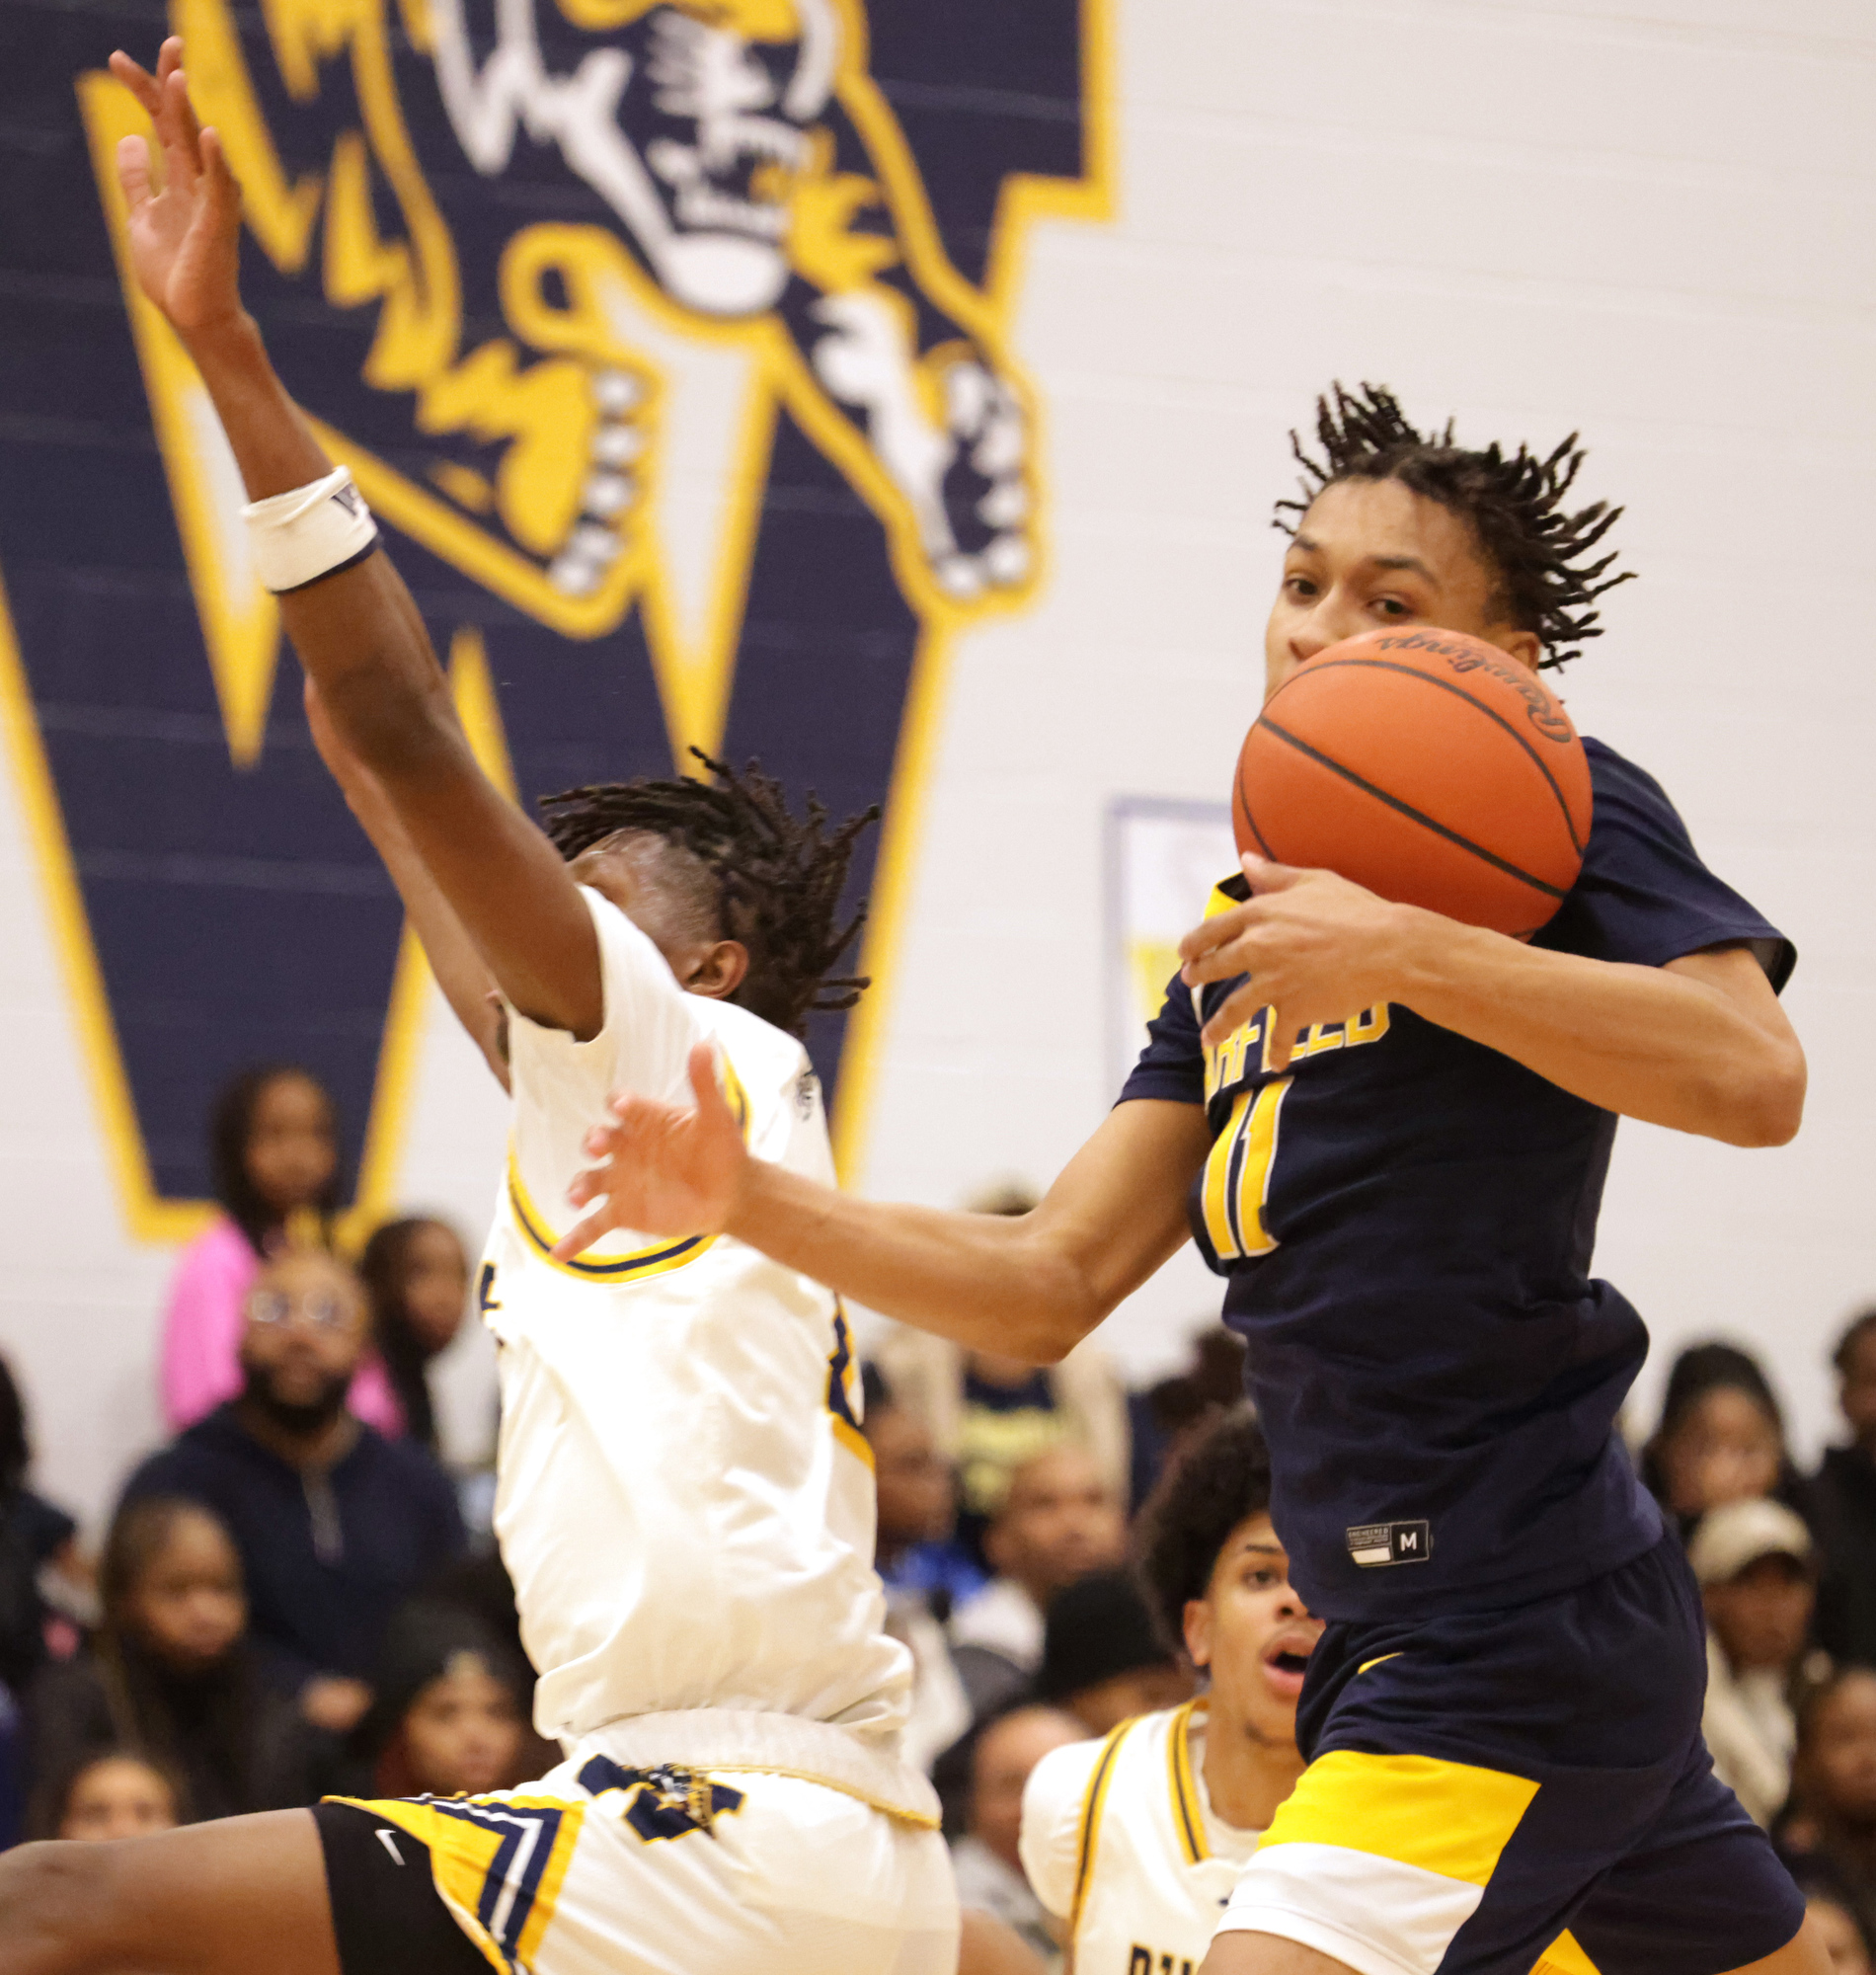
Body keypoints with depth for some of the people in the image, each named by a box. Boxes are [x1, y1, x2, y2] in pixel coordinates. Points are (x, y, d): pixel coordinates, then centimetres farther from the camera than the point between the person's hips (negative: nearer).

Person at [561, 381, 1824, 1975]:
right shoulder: (1253, 925, 18)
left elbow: (1755, 1078, -23)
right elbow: (1052, 1286, 13)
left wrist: (1405, 952, -26)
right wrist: (751, 1202, -1)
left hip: (1521, 1640, -9)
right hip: (1399, 1629, 9)